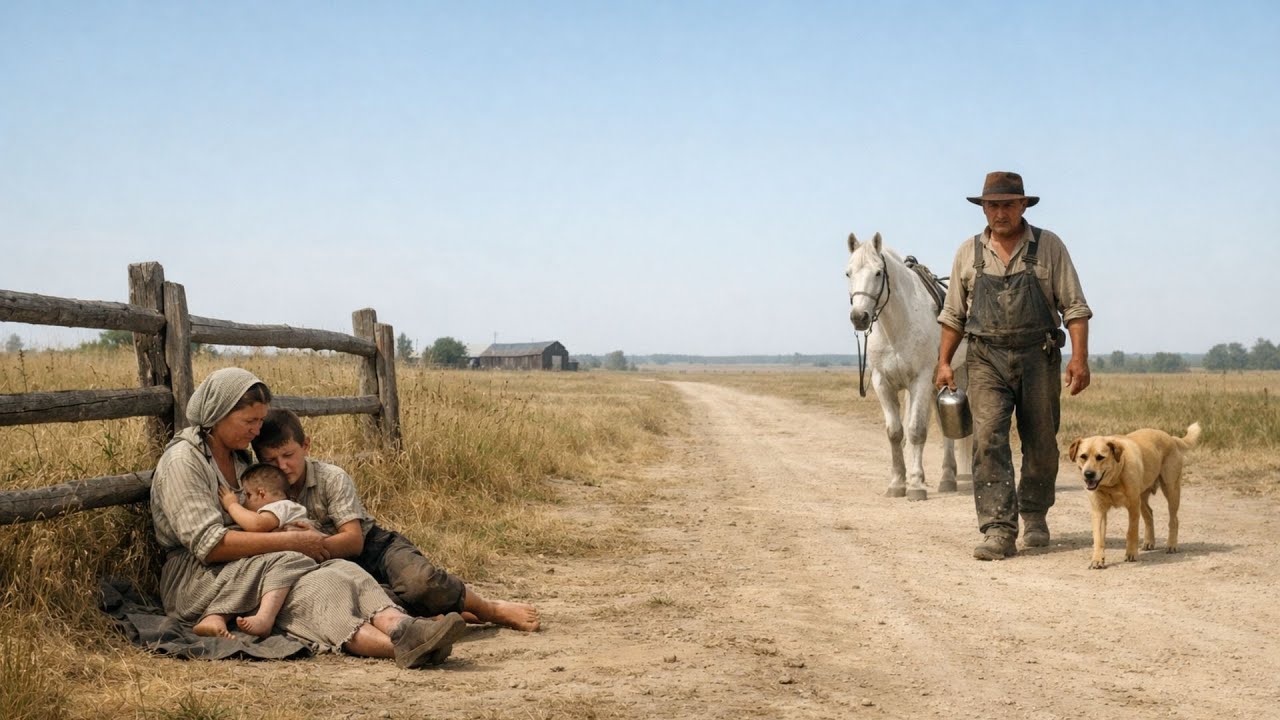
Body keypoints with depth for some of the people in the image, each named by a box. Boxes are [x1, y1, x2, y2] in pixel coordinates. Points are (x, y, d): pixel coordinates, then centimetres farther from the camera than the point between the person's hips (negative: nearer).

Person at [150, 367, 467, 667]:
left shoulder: (239, 457, 18)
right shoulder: (182, 461, -10)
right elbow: (209, 544, -20)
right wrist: (292, 541, -19)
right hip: (196, 579, -7)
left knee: (340, 569, -20)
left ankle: (398, 626, -52)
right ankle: (399, 644, -57)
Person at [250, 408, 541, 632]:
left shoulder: (332, 478, -10)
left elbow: (353, 540, -16)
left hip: (375, 546, -3)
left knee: (419, 581, -37)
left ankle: (491, 609, -10)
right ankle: (455, 613, -26)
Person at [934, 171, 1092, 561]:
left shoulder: (1049, 246, 1)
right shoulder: (968, 253, 7)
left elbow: (1074, 307, -1)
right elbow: (953, 315, 13)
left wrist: (1080, 358, -11)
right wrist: (943, 362, 6)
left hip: (1039, 357, 0)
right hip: (987, 359, 1)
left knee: (1041, 443, 8)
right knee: (988, 438, -13)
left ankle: (1034, 515, 30)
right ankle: (998, 529, -15)